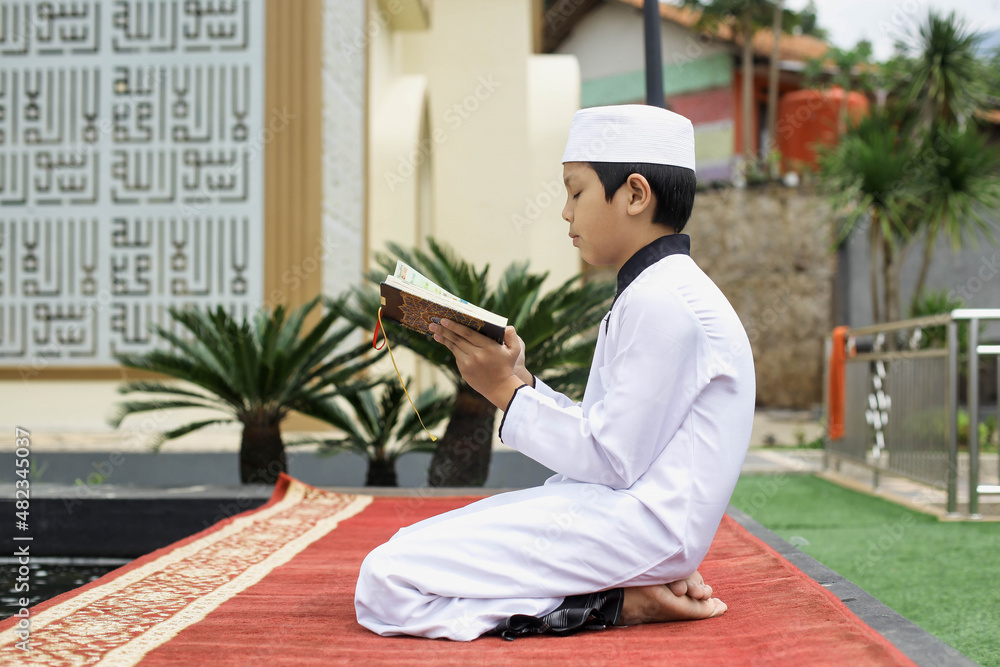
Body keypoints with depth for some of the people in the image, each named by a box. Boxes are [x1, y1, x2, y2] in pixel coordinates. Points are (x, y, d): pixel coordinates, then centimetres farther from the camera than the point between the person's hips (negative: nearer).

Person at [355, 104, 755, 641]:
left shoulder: (661, 302, -16)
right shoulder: (656, 293, 19)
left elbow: (615, 460, -18)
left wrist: (508, 394, -8)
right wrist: (520, 380, 7)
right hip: (609, 510, 11)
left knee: (386, 584, -18)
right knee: (404, 549, 14)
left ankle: (615, 605, -13)